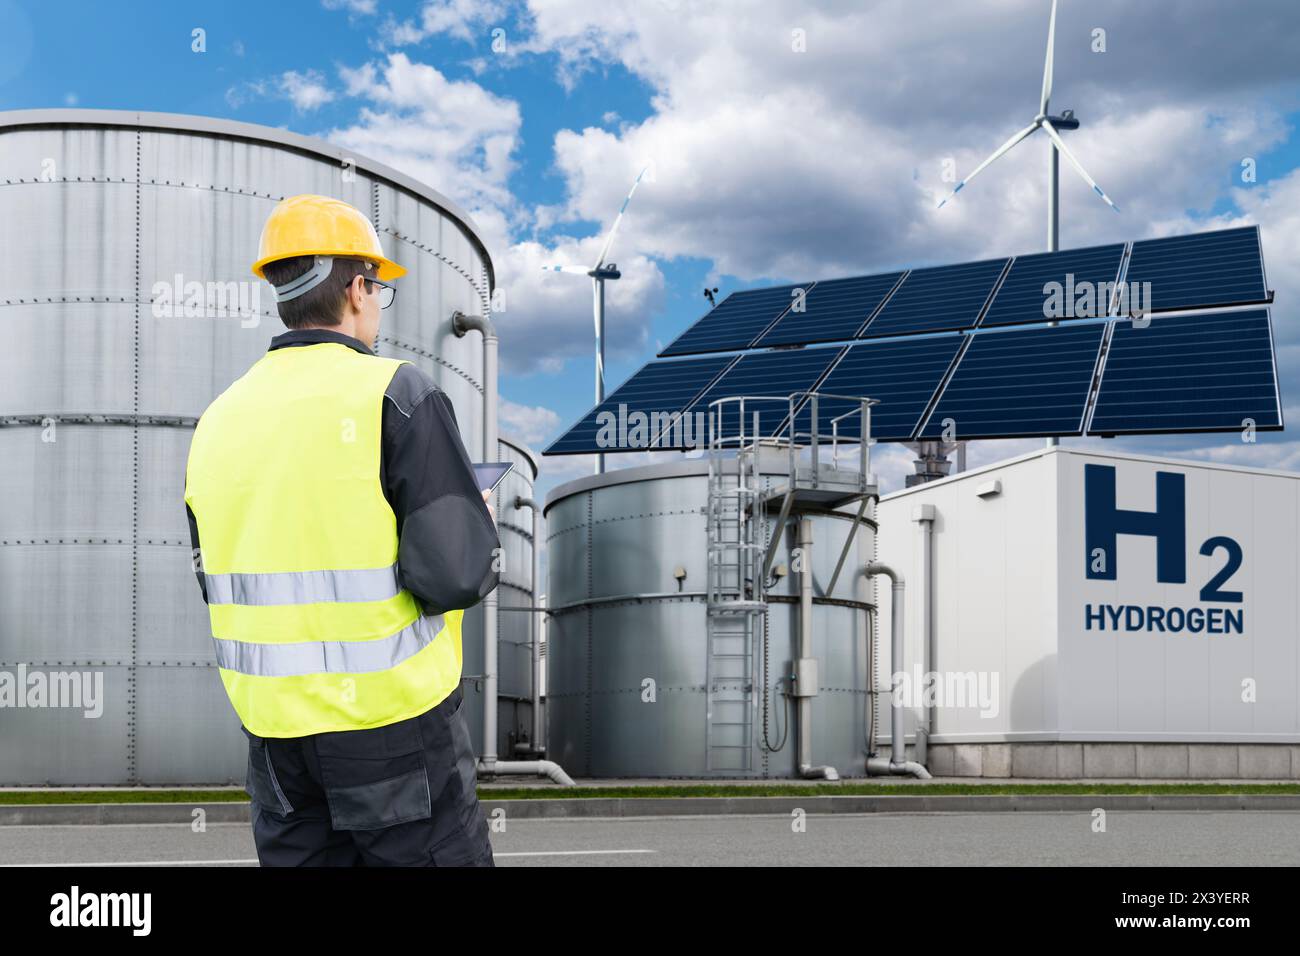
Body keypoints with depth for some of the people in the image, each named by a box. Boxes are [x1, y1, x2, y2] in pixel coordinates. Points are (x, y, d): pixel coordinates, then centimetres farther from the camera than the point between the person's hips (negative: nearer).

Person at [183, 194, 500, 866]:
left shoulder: (218, 419, 6)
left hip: (274, 726, 6)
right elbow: (458, 576, -17)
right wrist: (480, 527, 4)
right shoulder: (396, 395, -11)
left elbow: (221, 583, 12)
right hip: (390, 715, -5)